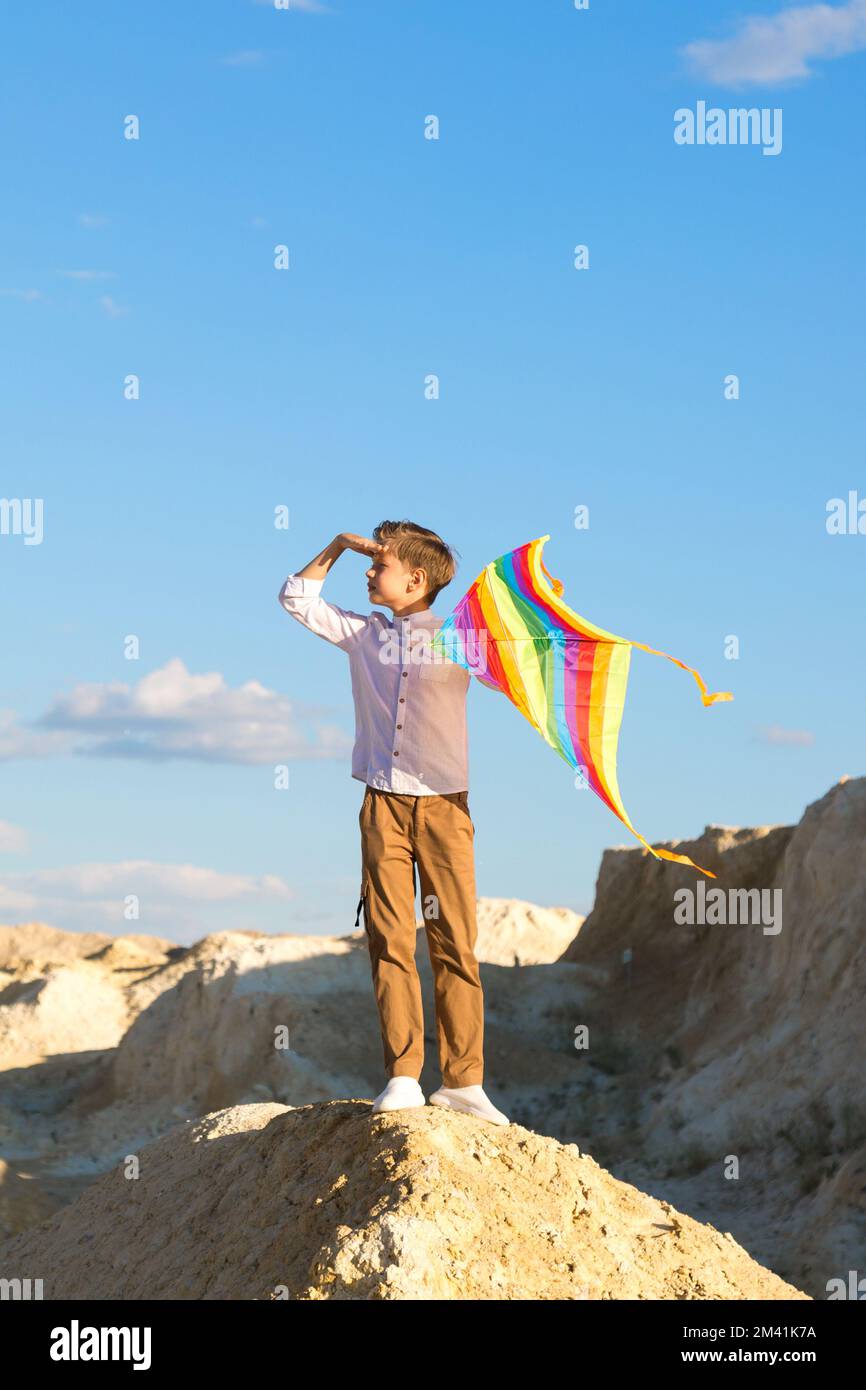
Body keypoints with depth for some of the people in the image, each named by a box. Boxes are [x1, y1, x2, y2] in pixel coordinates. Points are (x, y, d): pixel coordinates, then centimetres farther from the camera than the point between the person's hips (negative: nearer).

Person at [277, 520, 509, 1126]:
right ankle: (403, 1077, -3)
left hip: (445, 804, -2)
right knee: (390, 940, -4)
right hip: (384, 804, 2)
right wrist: (337, 546, 13)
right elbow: (297, 599, 21)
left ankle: (462, 1080, 2)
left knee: (456, 942, -2)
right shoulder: (363, 634, 12)